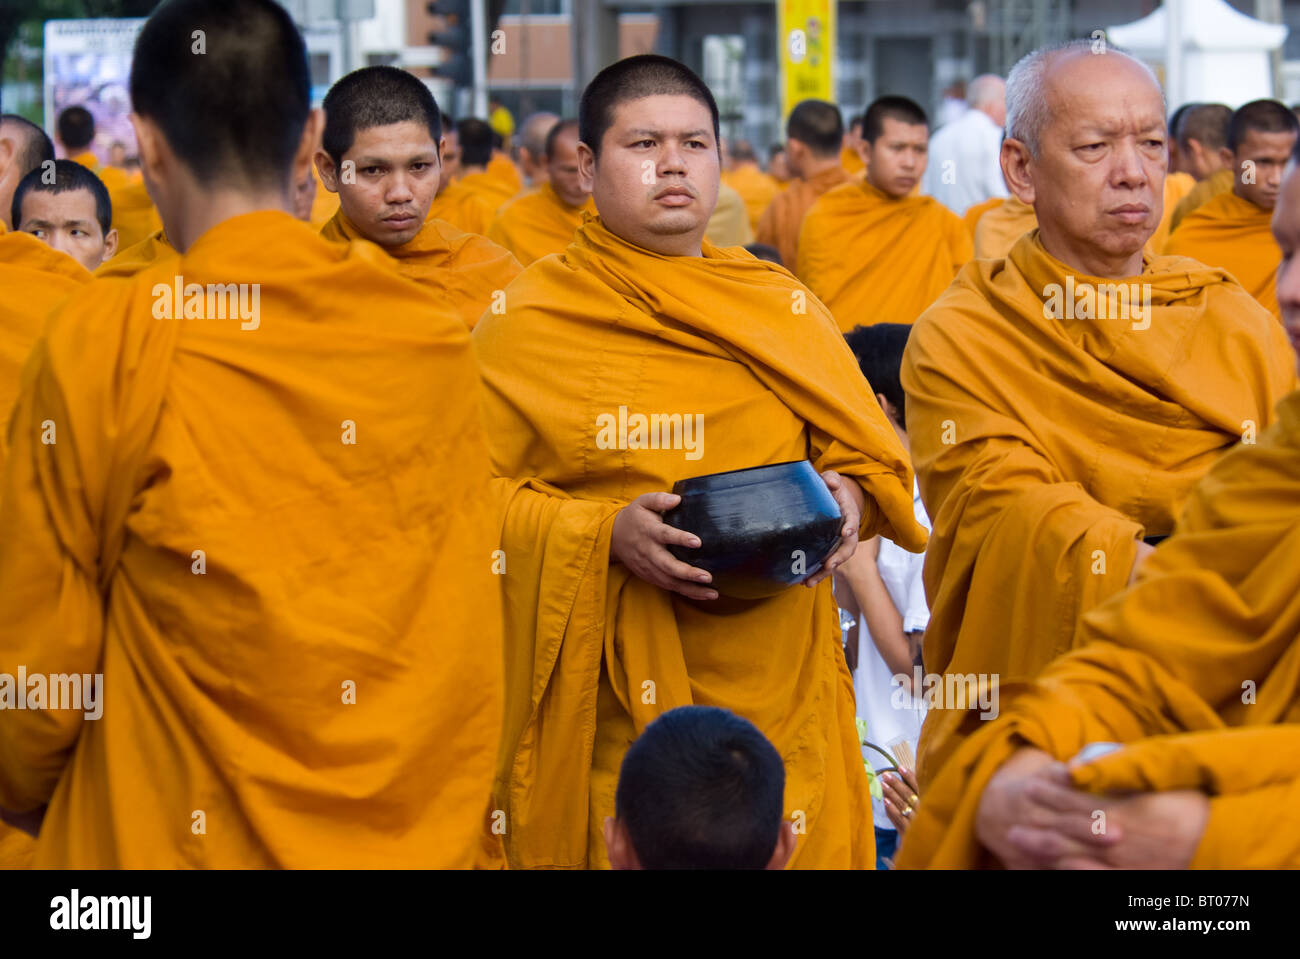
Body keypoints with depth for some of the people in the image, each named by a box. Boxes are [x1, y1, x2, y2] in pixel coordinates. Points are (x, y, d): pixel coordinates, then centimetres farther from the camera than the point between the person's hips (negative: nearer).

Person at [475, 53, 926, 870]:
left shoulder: (783, 306, 13)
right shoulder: (527, 319, 2)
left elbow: (873, 458, 17)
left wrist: (844, 497, -5)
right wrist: (604, 533, -17)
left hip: (778, 691, 3)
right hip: (612, 704, -3)